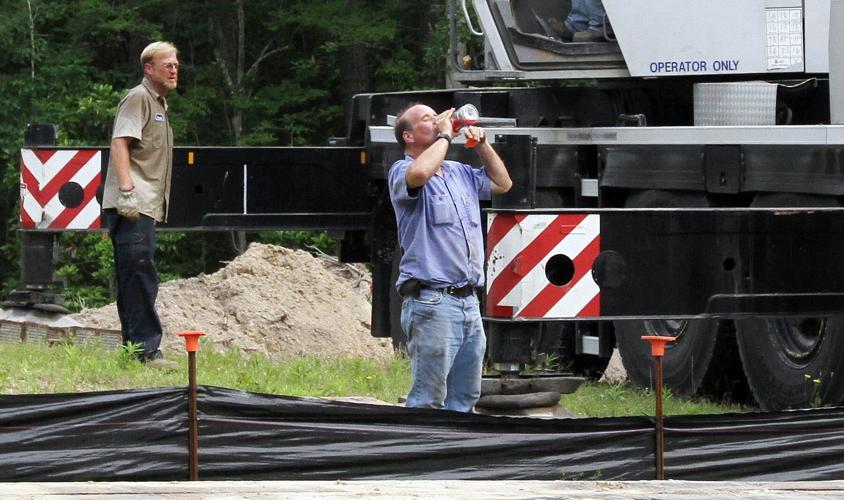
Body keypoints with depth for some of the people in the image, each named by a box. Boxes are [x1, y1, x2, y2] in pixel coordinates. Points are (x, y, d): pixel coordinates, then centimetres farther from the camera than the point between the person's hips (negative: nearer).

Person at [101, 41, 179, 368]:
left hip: (145, 206, 10)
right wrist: (127, 189, -25)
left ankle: (135, 349, 14)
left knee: (135, 279, 11)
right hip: (131, 206, -10)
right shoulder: (138, 98, -5)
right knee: (140, 276, -14)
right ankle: (145, 350, -18)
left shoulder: (158, 104, 25)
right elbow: (120, 143, -15)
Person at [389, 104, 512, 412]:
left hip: (469, 302, 8)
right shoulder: (402, 172, -3)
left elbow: (502, 183, 32)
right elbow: (419, 173, -27)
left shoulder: (460, 173, 19)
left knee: (464, 399, 11)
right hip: (431, 302, -8)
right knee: (428, 401, -10)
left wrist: (481, 145, 17)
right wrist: (444, 136, -12)